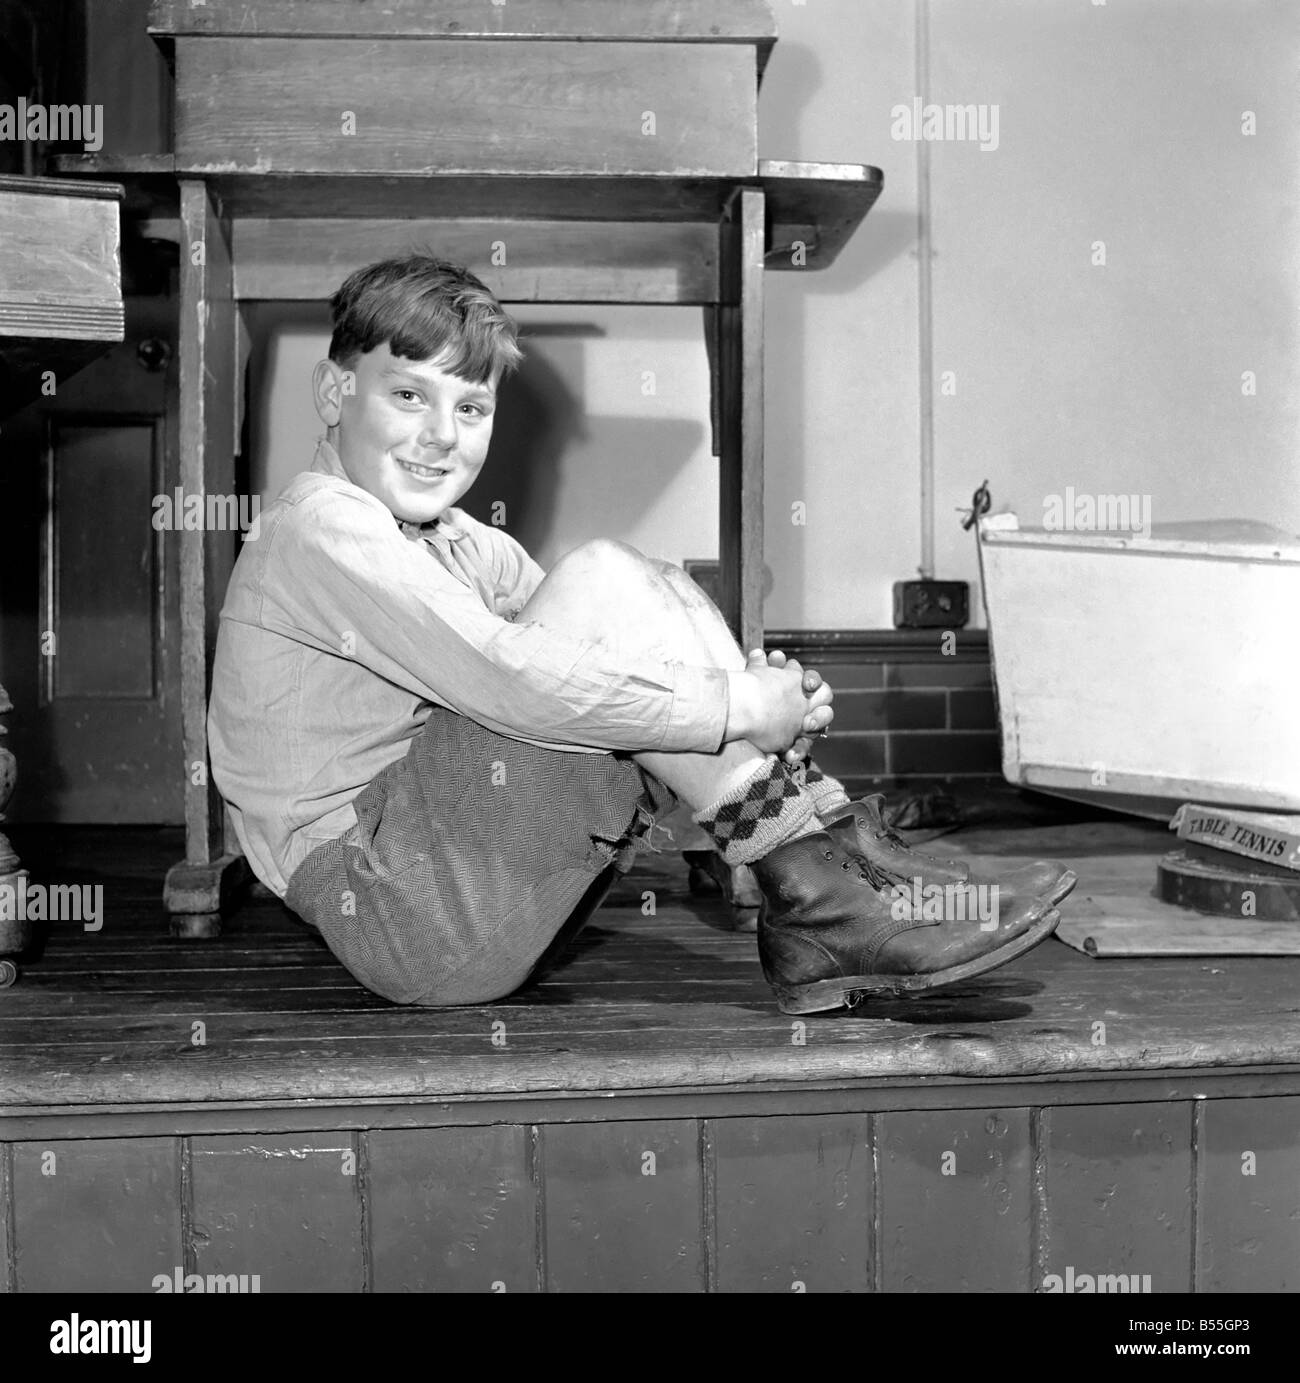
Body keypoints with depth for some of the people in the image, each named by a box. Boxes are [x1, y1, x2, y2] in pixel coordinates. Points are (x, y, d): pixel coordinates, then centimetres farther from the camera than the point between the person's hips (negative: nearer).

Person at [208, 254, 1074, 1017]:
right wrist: (736, 708, -22)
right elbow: (508, 682, -26)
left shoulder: (461, 544, 16)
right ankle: (817, 898, -19)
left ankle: (832, 847, -13)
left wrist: (748, 692, -13)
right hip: (396, 910, -9)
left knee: (662, 595, -2)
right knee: (604, 583, -21)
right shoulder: (322, 528, -13)